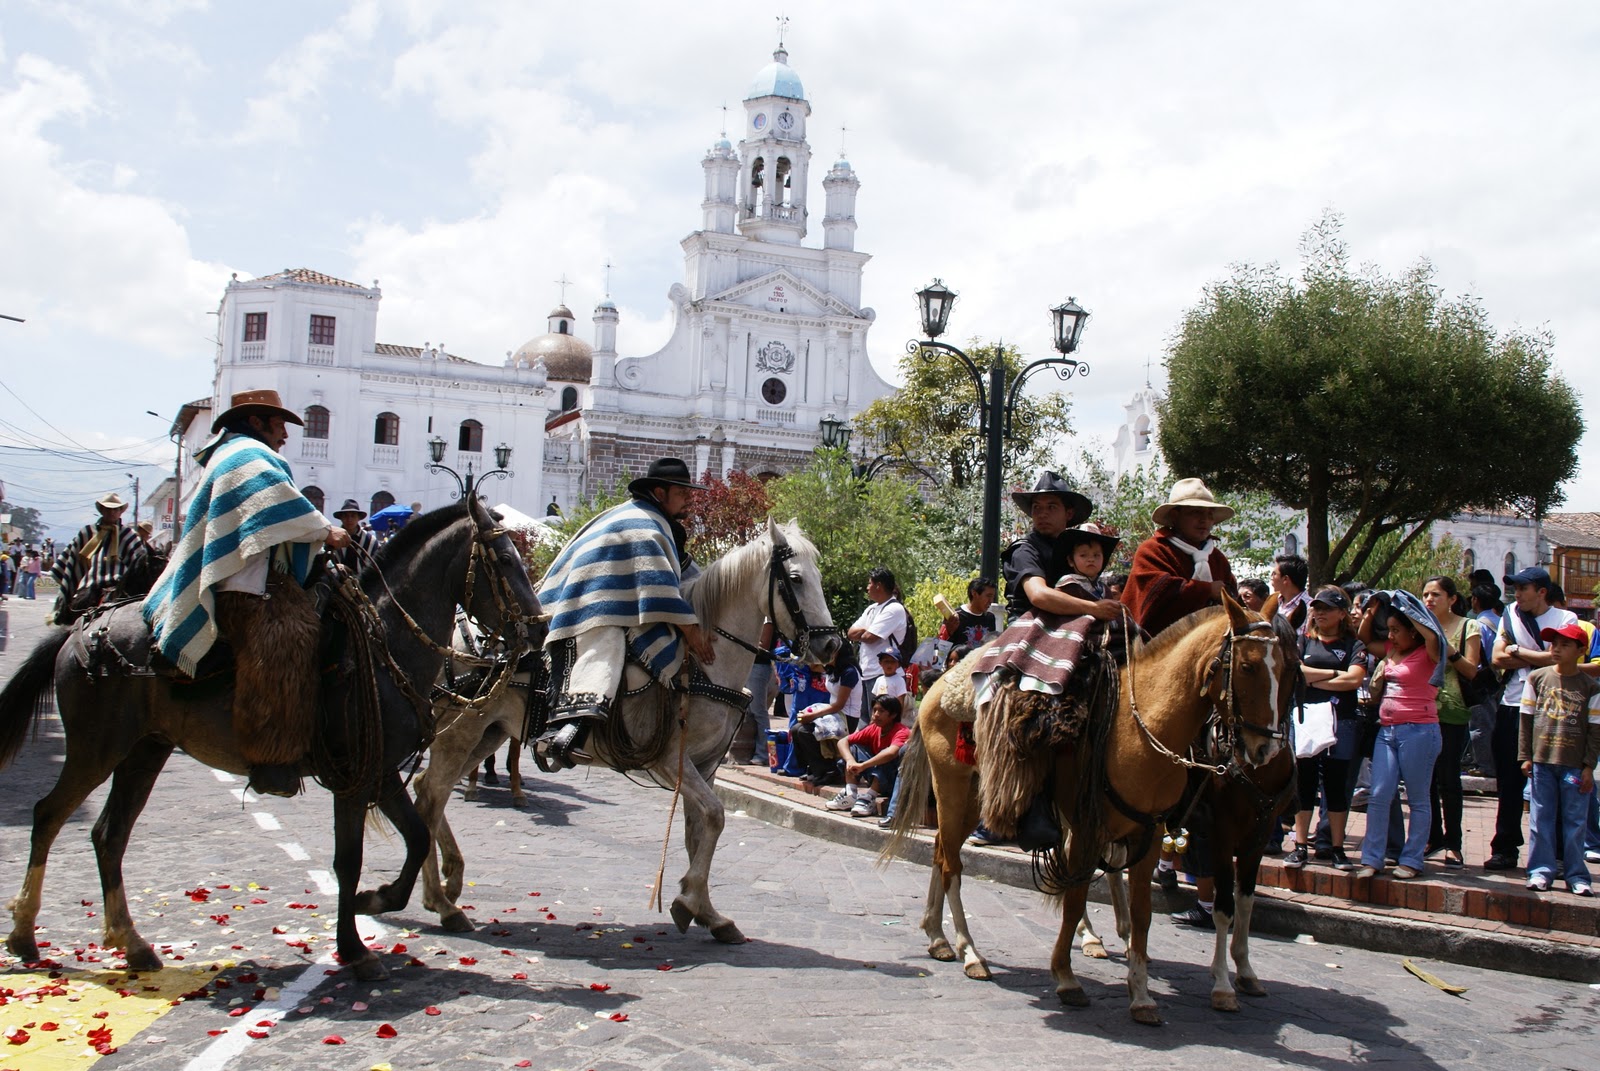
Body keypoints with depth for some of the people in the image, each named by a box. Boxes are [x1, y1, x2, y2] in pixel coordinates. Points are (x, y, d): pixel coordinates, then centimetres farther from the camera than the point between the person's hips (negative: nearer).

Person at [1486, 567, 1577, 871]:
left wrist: (1517, 651, -4)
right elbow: (1498, 659, 2)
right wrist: (1537, 659, -8)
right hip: (1512, 706, 3)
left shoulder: (1565, 619, 0)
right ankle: (1505, 848, 15)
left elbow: (1556, 658, -14)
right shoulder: (1510, 614, 10)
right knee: (1509, 783, 7)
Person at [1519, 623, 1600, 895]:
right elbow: (1525, 718, 6)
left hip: (1575, 766, -1)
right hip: (1541, 762, 1)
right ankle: (1540, 870, 11)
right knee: (1541, 819, 4)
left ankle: (1576, 875, 13)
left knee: (1574, 821, 4)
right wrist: (1525, 756, 3)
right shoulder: (1537, 678, 4)